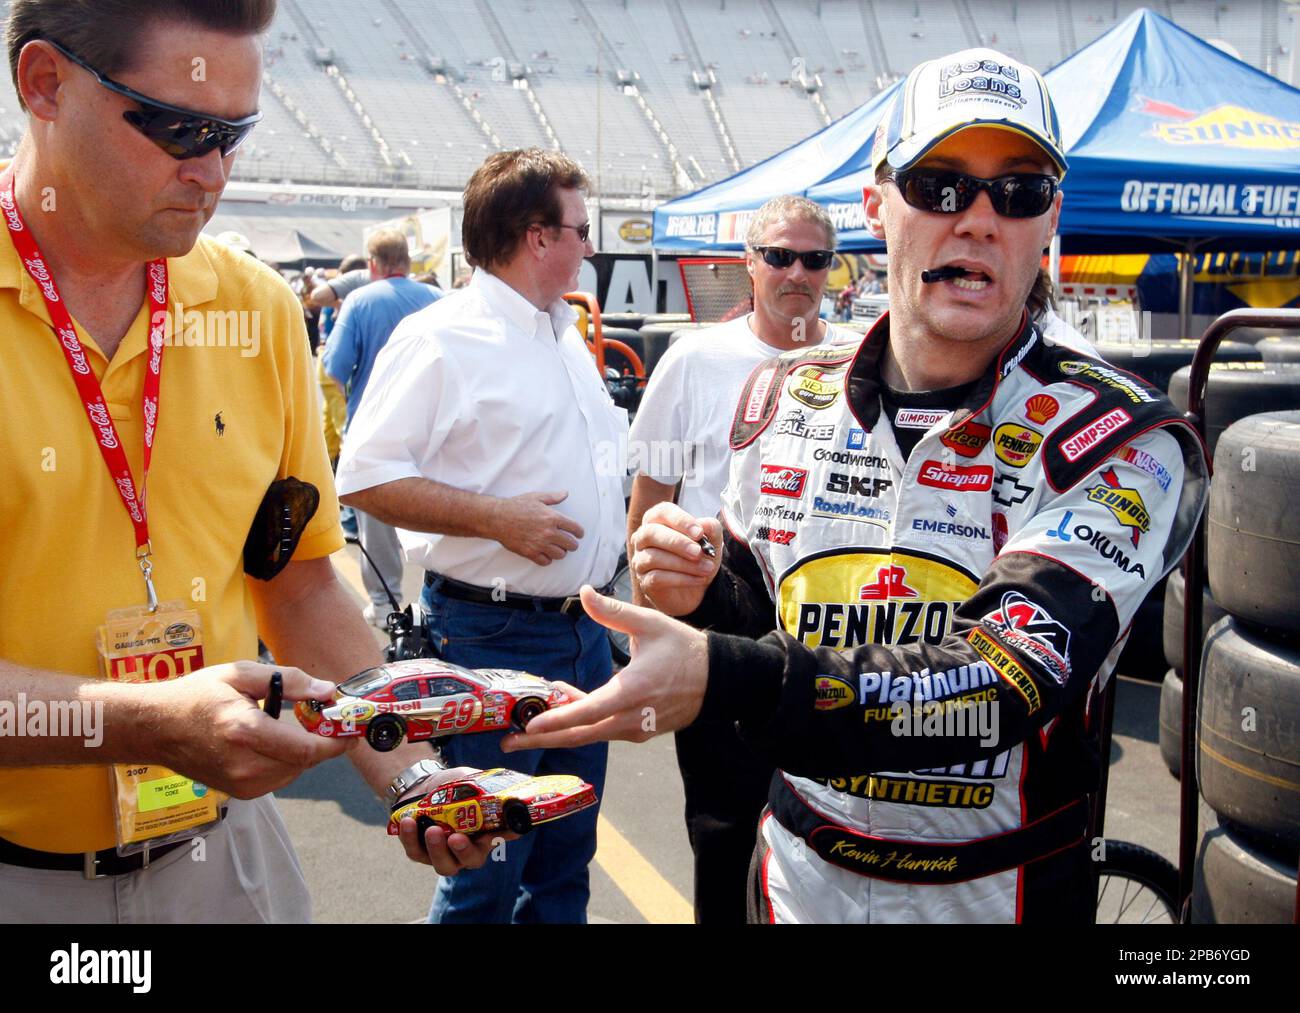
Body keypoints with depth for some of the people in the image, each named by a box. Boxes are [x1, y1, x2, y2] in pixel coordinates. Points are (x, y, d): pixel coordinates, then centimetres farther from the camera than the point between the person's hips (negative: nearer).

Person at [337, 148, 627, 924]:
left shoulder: (566, 334, 14)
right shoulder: (440, 337, -13)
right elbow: (365, 476, -17)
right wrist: (496, 518, -23)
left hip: (586, 627, 8)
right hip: (494, 634, -8)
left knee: (568, 853, 19)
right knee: (490, 867, 4)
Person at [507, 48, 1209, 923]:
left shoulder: (1118, 439, -16)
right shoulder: (784, 400, -4)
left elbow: (1011, 683, -29)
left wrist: (725, 680, -40)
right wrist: (705, 596, -15)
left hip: (998, 892, -2)